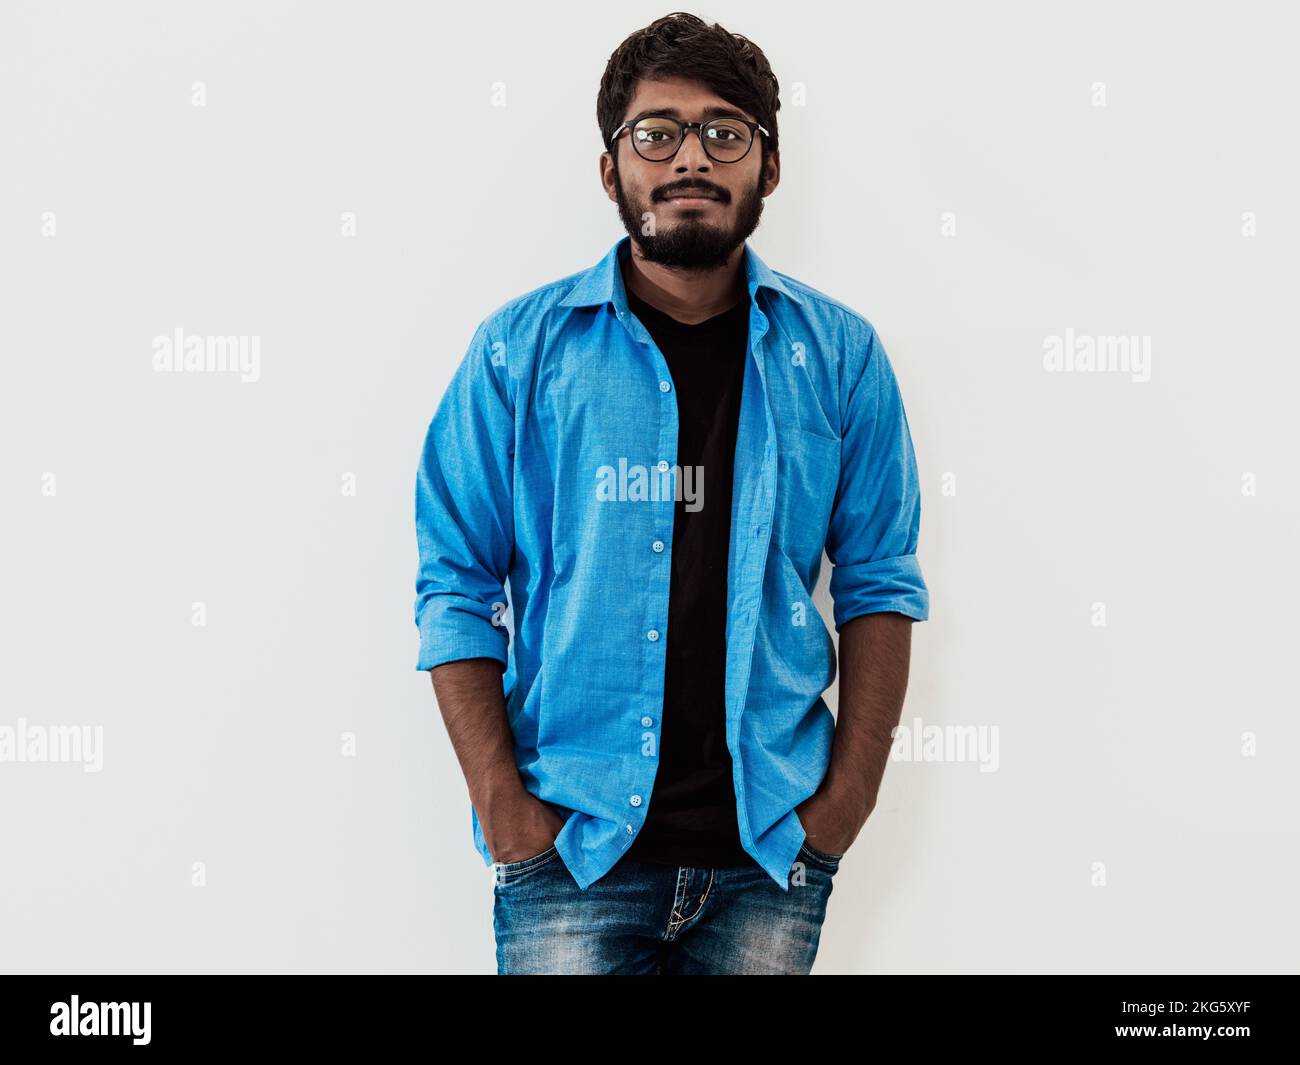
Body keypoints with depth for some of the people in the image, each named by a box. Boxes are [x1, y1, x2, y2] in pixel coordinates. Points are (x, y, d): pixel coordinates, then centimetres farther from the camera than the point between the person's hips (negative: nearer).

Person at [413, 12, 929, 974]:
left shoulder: (839, 354, 3)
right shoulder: (521, 351, -1)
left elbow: (879, 580, 5)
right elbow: (458, 589, -1)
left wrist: (852, 788, -3)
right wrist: (501, 801, -8)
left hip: (772, 852, 2)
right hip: (573, 847, -1)